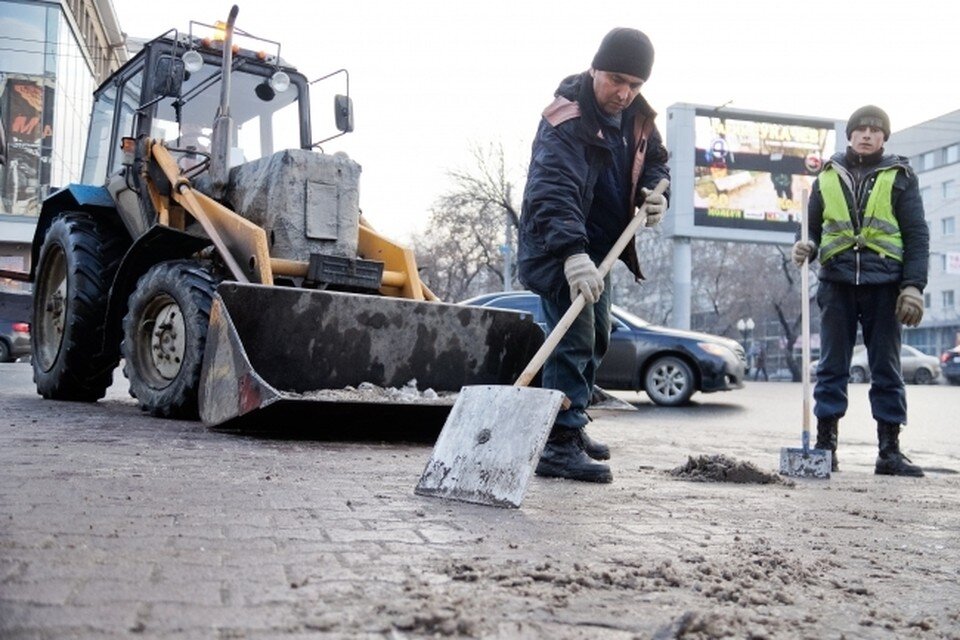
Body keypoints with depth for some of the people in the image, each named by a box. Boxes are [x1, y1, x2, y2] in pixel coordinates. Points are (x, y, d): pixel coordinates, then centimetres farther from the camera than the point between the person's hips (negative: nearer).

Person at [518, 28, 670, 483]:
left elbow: (654, 160, 19)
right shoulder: (565, 122, -25)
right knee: (574, 342, -16)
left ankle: (571, 428, 31)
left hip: (598, 250, 9)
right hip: (559, 252, -9)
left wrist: (654, 191, -5)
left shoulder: (637, 118, 2)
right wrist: (572, 254, -51)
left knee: (595, 341, 17)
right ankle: (560, 446, -13)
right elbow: (553, 193, -38)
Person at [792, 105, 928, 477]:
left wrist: (913, 286, -6)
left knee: (886, 369, 3)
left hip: (883, 284, -1)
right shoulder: (828, 175, 13)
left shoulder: (900, 177, 8)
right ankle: (825, 445, 7)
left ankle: (890, 451, 9)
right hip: (837, 282, 1)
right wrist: (806, 248, -4)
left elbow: (917, 235, 4)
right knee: (831, 367, 2)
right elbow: (813, 227, 19)